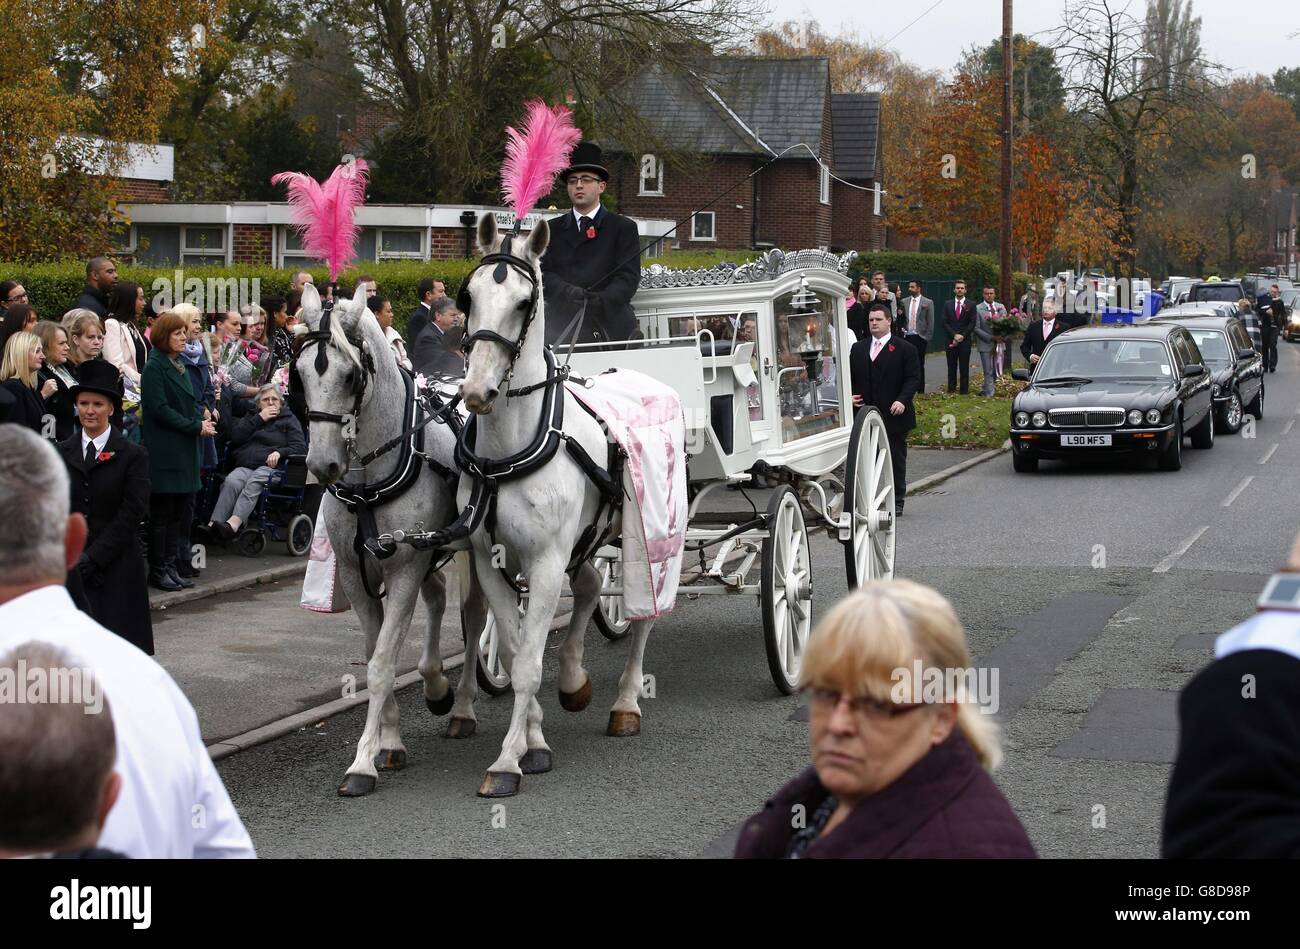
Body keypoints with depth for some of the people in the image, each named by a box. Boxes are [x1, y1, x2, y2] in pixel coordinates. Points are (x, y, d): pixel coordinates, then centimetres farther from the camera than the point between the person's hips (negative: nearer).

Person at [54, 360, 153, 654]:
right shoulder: (61, 453, 10)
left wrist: (93, 557, -11)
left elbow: (132, 514, -5)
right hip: (70, 569, 2)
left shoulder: (133, 456, 1)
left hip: (117, 568, -2)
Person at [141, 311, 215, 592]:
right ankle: (158, 570, 2)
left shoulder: (179, 366, 16)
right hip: (164, 451, -8)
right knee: (162, 512, -4)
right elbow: (160, 410, -16)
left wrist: (203, 422, 1)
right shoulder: (154, 368, -10)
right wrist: (196, 426, -15)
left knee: (176, 510, 10)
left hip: (185, 450, 8)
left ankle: (169, 565, 15)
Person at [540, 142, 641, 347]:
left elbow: (629, 277, 1)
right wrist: (568, 292, -16)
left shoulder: (624, 228, 12)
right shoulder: (551, 230, 19)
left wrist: (598, 302, -18)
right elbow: (543, 273, 7)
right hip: (560, 328, 1)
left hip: (610, 328, -1)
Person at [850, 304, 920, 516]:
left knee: (896, 460, 5)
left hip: (894, 416, -3)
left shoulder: (904, 349, 0)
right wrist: (851, 396, -2)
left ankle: (896, 502, 13)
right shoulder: (858, 349, 13)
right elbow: (851, 377, 17)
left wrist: (902, 400, -20)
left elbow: (913, 379, -5)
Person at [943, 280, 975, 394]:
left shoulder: (970, 305, 4)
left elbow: (972, 323, -1)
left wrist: (962, 336, -11)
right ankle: (951, 390, 6)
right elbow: (945, 323, 3)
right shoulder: (948, 305, 9)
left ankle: (964, 391, 2)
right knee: (951, 367, 3)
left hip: (965, 341, -2)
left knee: (964, 367, -1)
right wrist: (954, 335, -9)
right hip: (951, 341, 2)